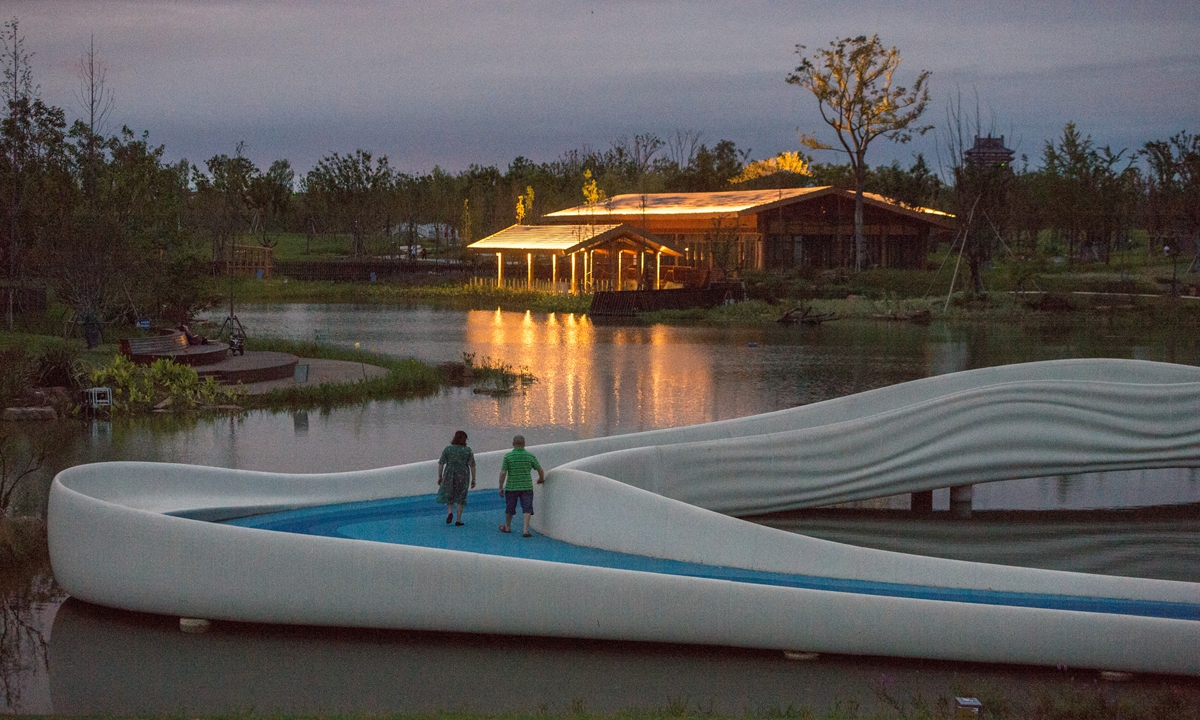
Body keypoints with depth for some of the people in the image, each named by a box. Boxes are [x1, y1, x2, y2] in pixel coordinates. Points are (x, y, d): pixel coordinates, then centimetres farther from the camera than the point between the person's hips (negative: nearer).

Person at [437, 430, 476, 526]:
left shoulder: (447, 449, -4)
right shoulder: (468, 450, -6)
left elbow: (441, 464, -3)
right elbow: (472, 466, -6)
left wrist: (439, 477, 6)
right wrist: (473, 480, 2)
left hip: (449, 475, 1)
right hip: (463, 477, -1)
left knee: (449, 495, 20)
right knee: (460, 497, 11)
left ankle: (450, 512, -2)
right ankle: (458, 520, 10)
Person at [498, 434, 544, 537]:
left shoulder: (508, 456, -7)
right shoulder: (530, 456, -2)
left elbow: (503, 473, -10)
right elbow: (540, 470, 4)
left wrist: (500, 487, -3)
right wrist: (541, 479, 25)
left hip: (511, 487, 0)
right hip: (527, 486, 0)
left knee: (510, 508, 16)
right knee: (527, 508, 1)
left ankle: (507, 527, 33)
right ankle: (526, 530, -9)